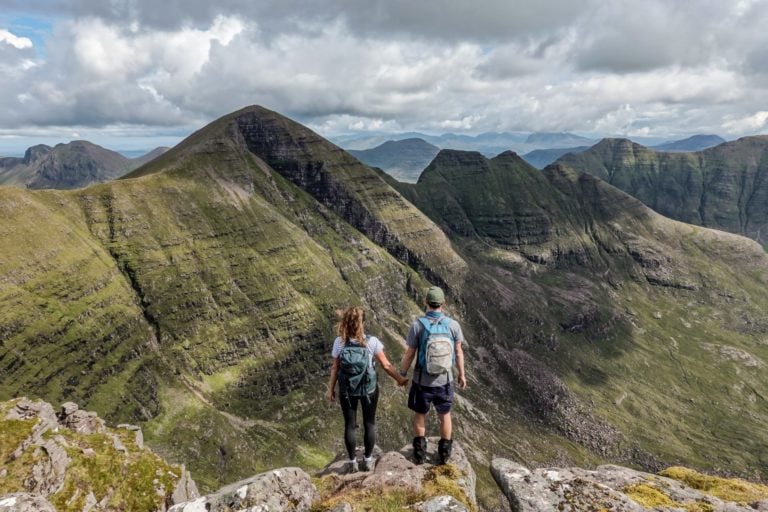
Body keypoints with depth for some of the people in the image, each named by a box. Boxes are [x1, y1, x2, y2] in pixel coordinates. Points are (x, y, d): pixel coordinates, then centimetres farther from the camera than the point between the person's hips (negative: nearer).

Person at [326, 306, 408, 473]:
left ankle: (352, 463, 27)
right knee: (369, 424, 17)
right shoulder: (372, 342, -17)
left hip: (347, 391, 1)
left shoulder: (339, 342, -14)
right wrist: (399, 379, 3)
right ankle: (368, 461, 28)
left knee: (349, 425, 15)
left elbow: (335, 368, -7)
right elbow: (386, 365, -10)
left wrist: (331, 389, 5)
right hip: (369, 389, -1)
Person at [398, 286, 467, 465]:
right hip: (445, 381, 1)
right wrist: (461, 374, 12)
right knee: (445, 416, 21)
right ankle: (444, 454, 32)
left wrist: (402, 374, 5)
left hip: (422, 381, -1)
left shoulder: (418, 325, -18)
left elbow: (409, 355, -12)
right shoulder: (453, 325, -13)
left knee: (420, 415, 20)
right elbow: (458, 353, -3)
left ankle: (419, 453, 29)